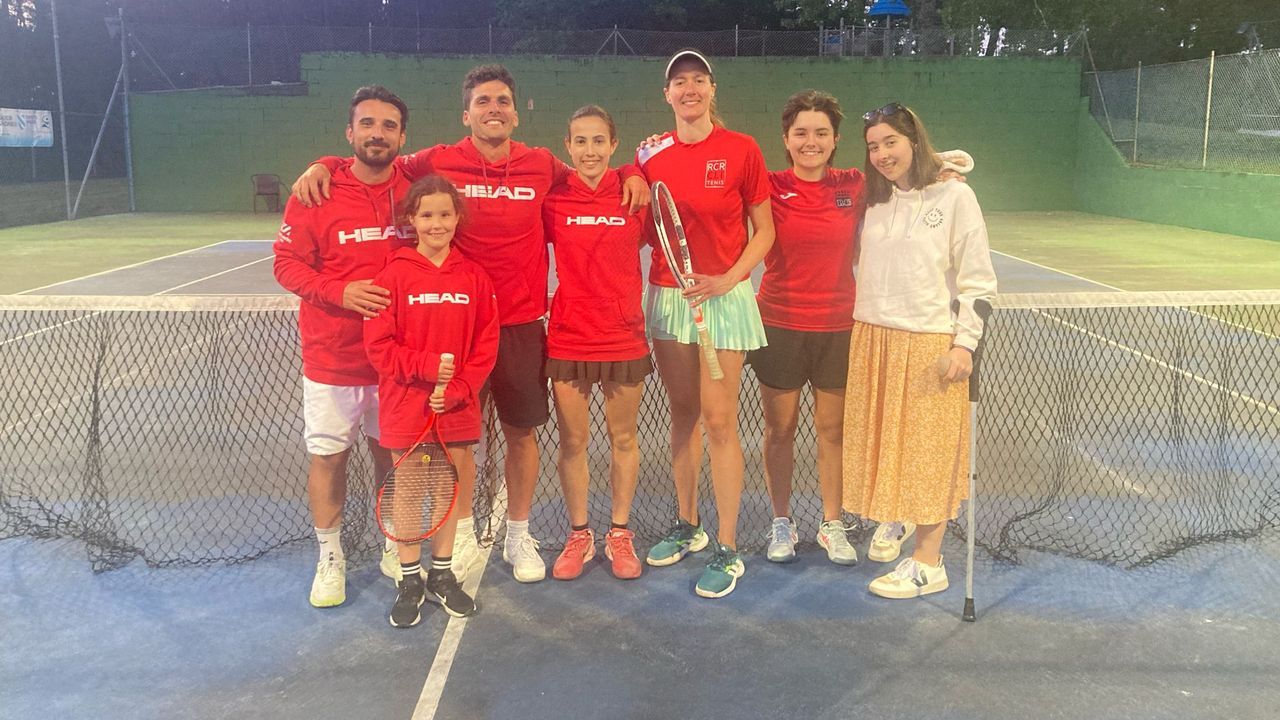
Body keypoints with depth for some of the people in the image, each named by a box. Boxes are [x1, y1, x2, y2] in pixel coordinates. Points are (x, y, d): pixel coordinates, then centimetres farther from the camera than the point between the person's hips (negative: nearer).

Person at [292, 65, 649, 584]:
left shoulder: (542, 166, 2)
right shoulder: (437, 162, -1)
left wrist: (631, 175, 1)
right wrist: (323, 166, -5)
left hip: (521, 323, 1)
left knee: (522, 431, 8)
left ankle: (518, 537, 26)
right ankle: (463, 536, 26)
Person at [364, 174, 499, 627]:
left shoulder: (474, 277, 1)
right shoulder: (394, 274, -6)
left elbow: (486, 345, 0)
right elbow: (378, 343, -7)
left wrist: (458, 389, -11)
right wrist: (426, 366, -17)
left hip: (457, 407, 2)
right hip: (406, 406, -2)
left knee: (452, 487, 11)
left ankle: (442, 573, 28)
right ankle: (410, 579, 22)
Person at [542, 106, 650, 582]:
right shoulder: (552, 199, -3)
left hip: (624, 339, 0)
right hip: (567, 340, 0)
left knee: (623, 440, 11)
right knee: (573, 443, 9)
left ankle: (619, 535, 27)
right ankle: (579, 535, 26)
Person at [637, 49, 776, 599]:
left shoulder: (741, 150, -5)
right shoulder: (652, 155, 5)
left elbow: (764, 230, -2)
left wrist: (730, 277, -13)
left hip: (723, 297, -4)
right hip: (667, 295, 4)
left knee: (719, 420, -4)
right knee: (682, 413, 12)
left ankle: (728, 550, 6)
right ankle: (687, 526, 27)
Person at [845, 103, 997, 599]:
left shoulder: (954, 196, -6)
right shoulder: (873, 200, 9)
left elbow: (978, 280, -6)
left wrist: (964, 342, -11)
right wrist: (860, 329, 10)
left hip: (930, 343, -5)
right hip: (871, 339, 5)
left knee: (927, 447, 1)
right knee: (880, 441, 10)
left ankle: (928, 563, 9)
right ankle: (892, 519, 34)